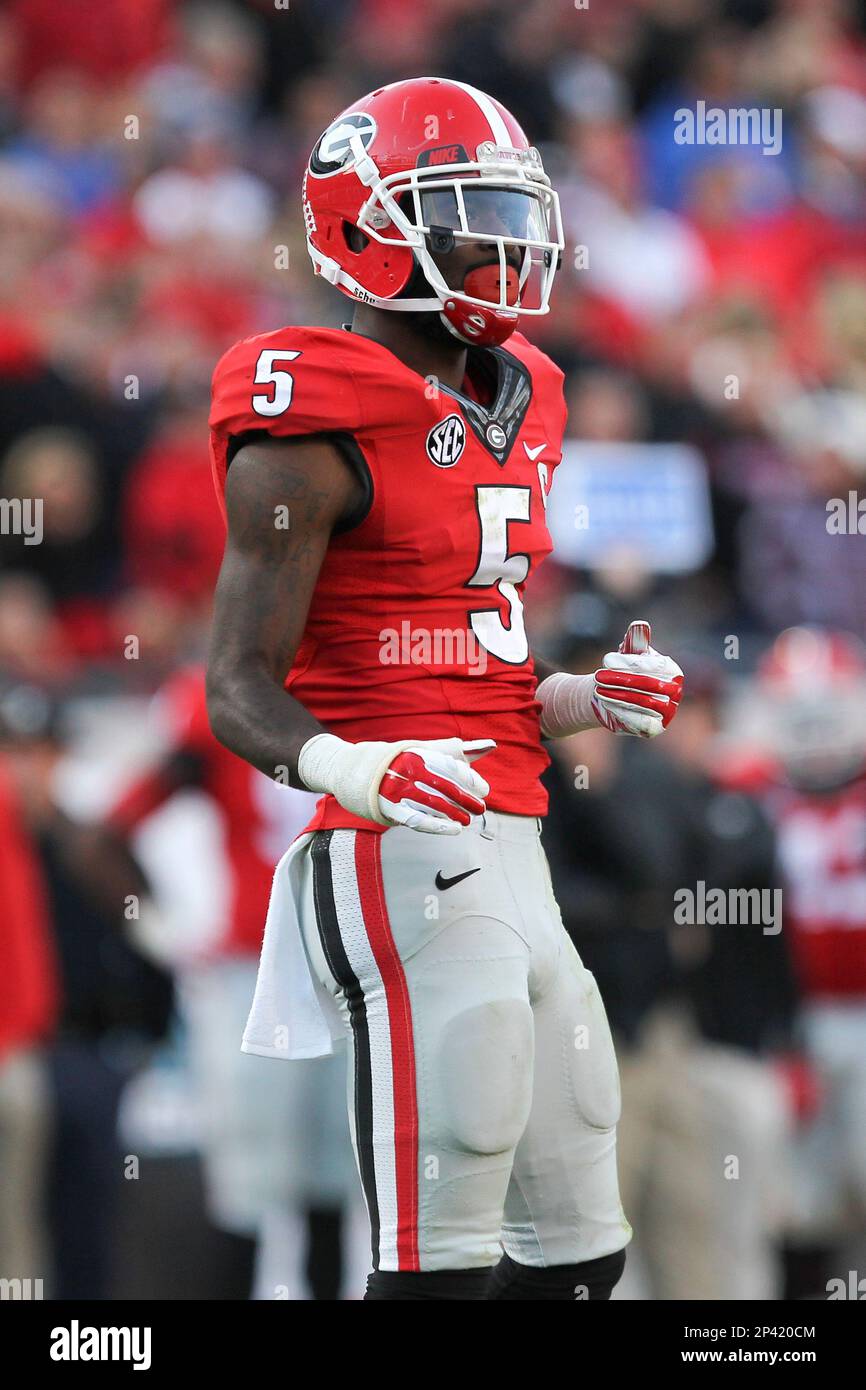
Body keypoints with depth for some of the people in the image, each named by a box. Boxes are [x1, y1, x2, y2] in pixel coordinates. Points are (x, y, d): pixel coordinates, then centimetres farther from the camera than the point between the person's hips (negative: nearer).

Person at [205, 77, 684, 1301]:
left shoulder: (514, 409, 18)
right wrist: (343, 766, -32)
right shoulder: (318, 434, -10)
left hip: (507, 844, 9)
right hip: (397, 853, -9)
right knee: (445, 1257, -13)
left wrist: (591, 701, 7)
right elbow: (240, 691, -13)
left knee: (578, 1246, 13)